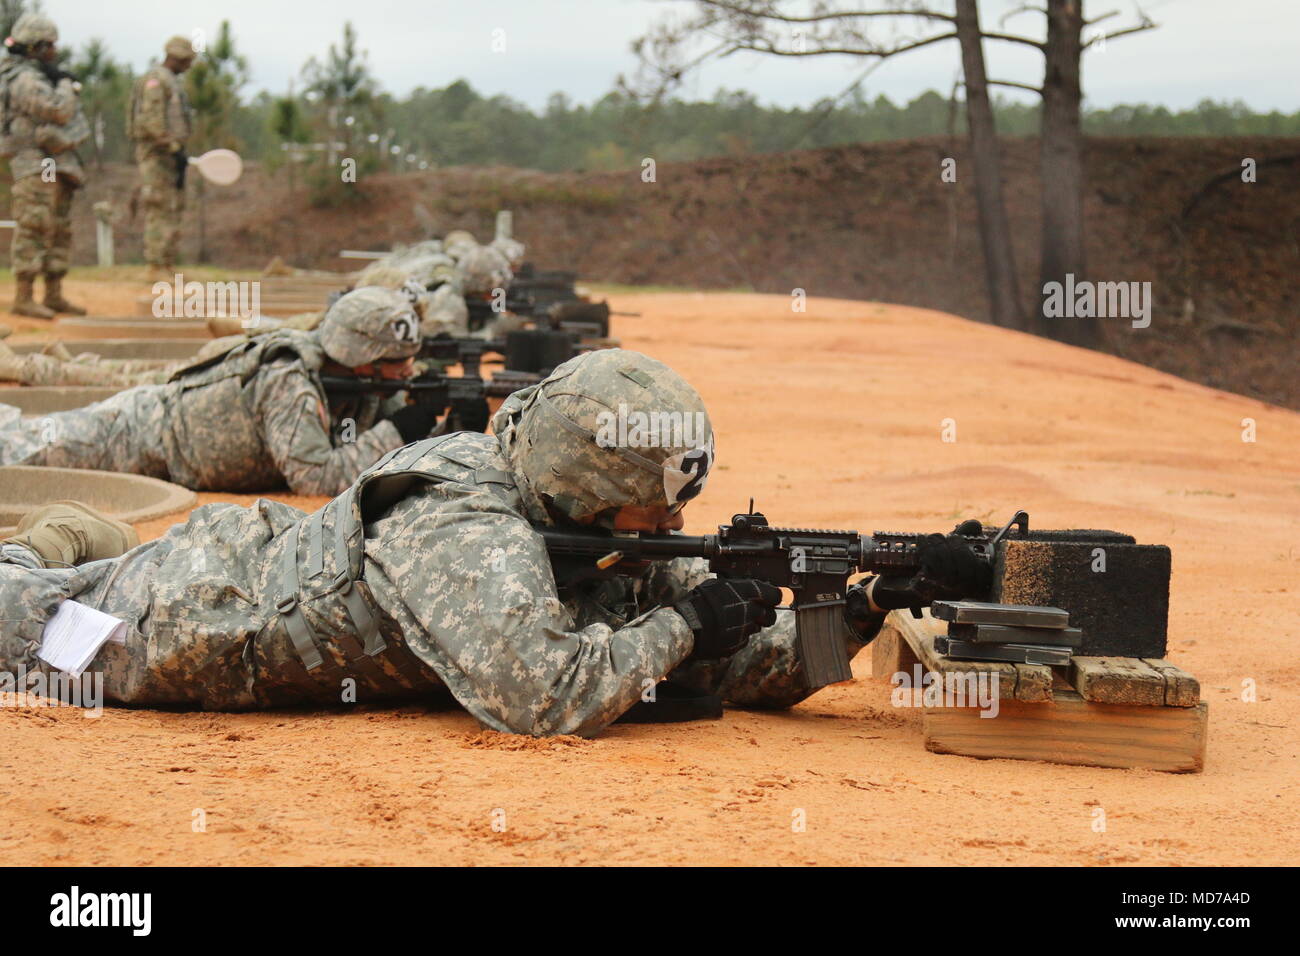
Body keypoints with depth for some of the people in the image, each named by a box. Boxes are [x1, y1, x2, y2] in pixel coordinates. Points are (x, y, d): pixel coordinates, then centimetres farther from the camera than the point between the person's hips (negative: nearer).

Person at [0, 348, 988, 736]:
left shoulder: (601, 533, -12)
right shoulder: (472, 542, -38)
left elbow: (725, 662, -10)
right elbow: (538, 694, -50)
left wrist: (860, 612, -24)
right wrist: (677, 626, -37)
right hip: (177, 623, -7)